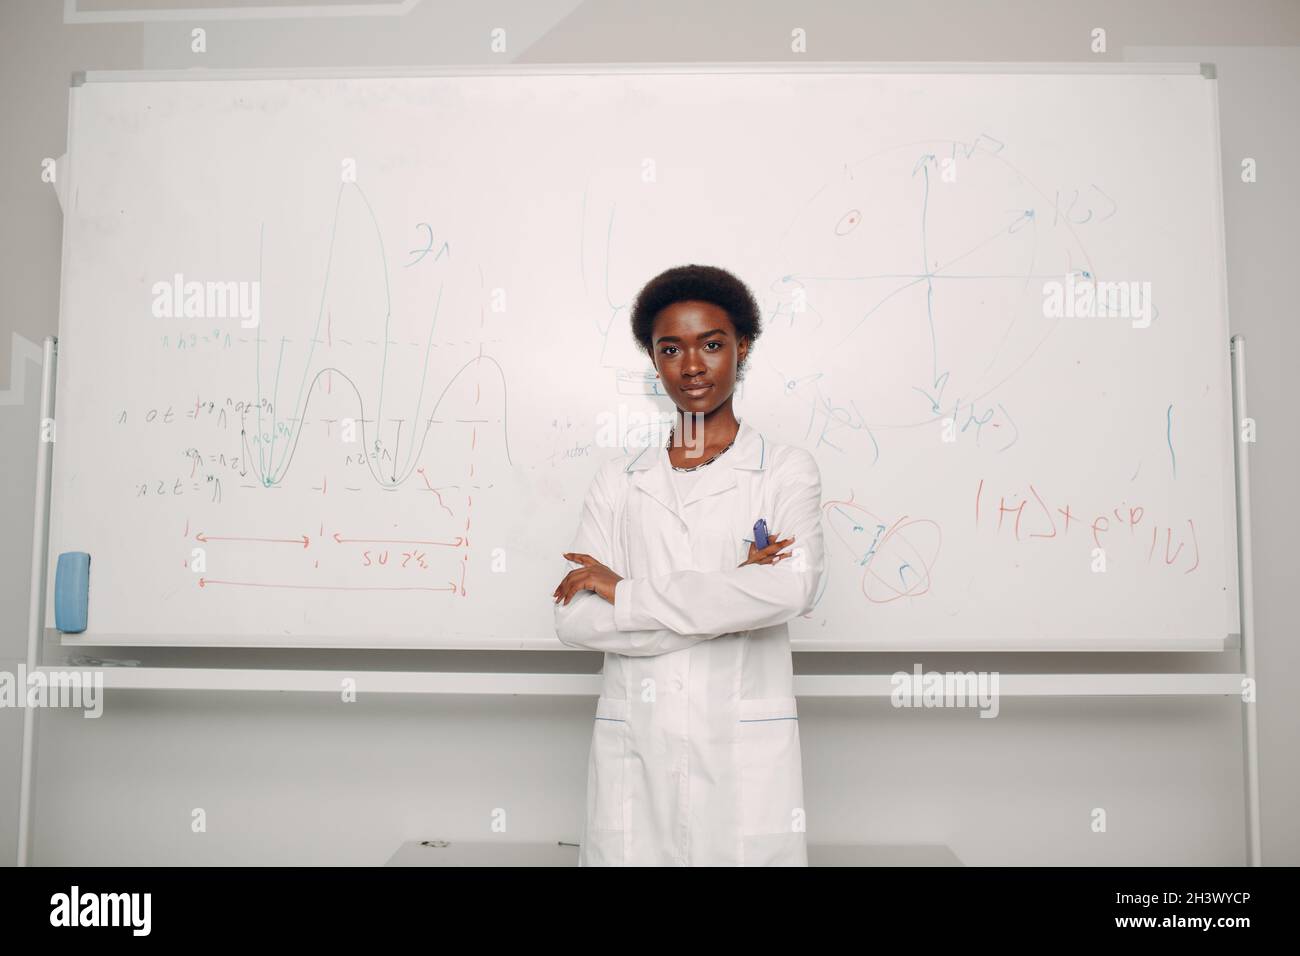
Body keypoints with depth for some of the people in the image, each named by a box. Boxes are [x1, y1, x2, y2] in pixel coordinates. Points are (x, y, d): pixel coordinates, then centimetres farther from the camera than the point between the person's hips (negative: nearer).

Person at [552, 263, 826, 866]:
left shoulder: (786, 471, 1)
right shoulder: (618, 481, 6)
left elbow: (793, 589, -18)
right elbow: (573, 619, -5)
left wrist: (626, 592, -12)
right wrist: (730, 597, -13)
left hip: (745, 749, -1)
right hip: (635, 747, 2)